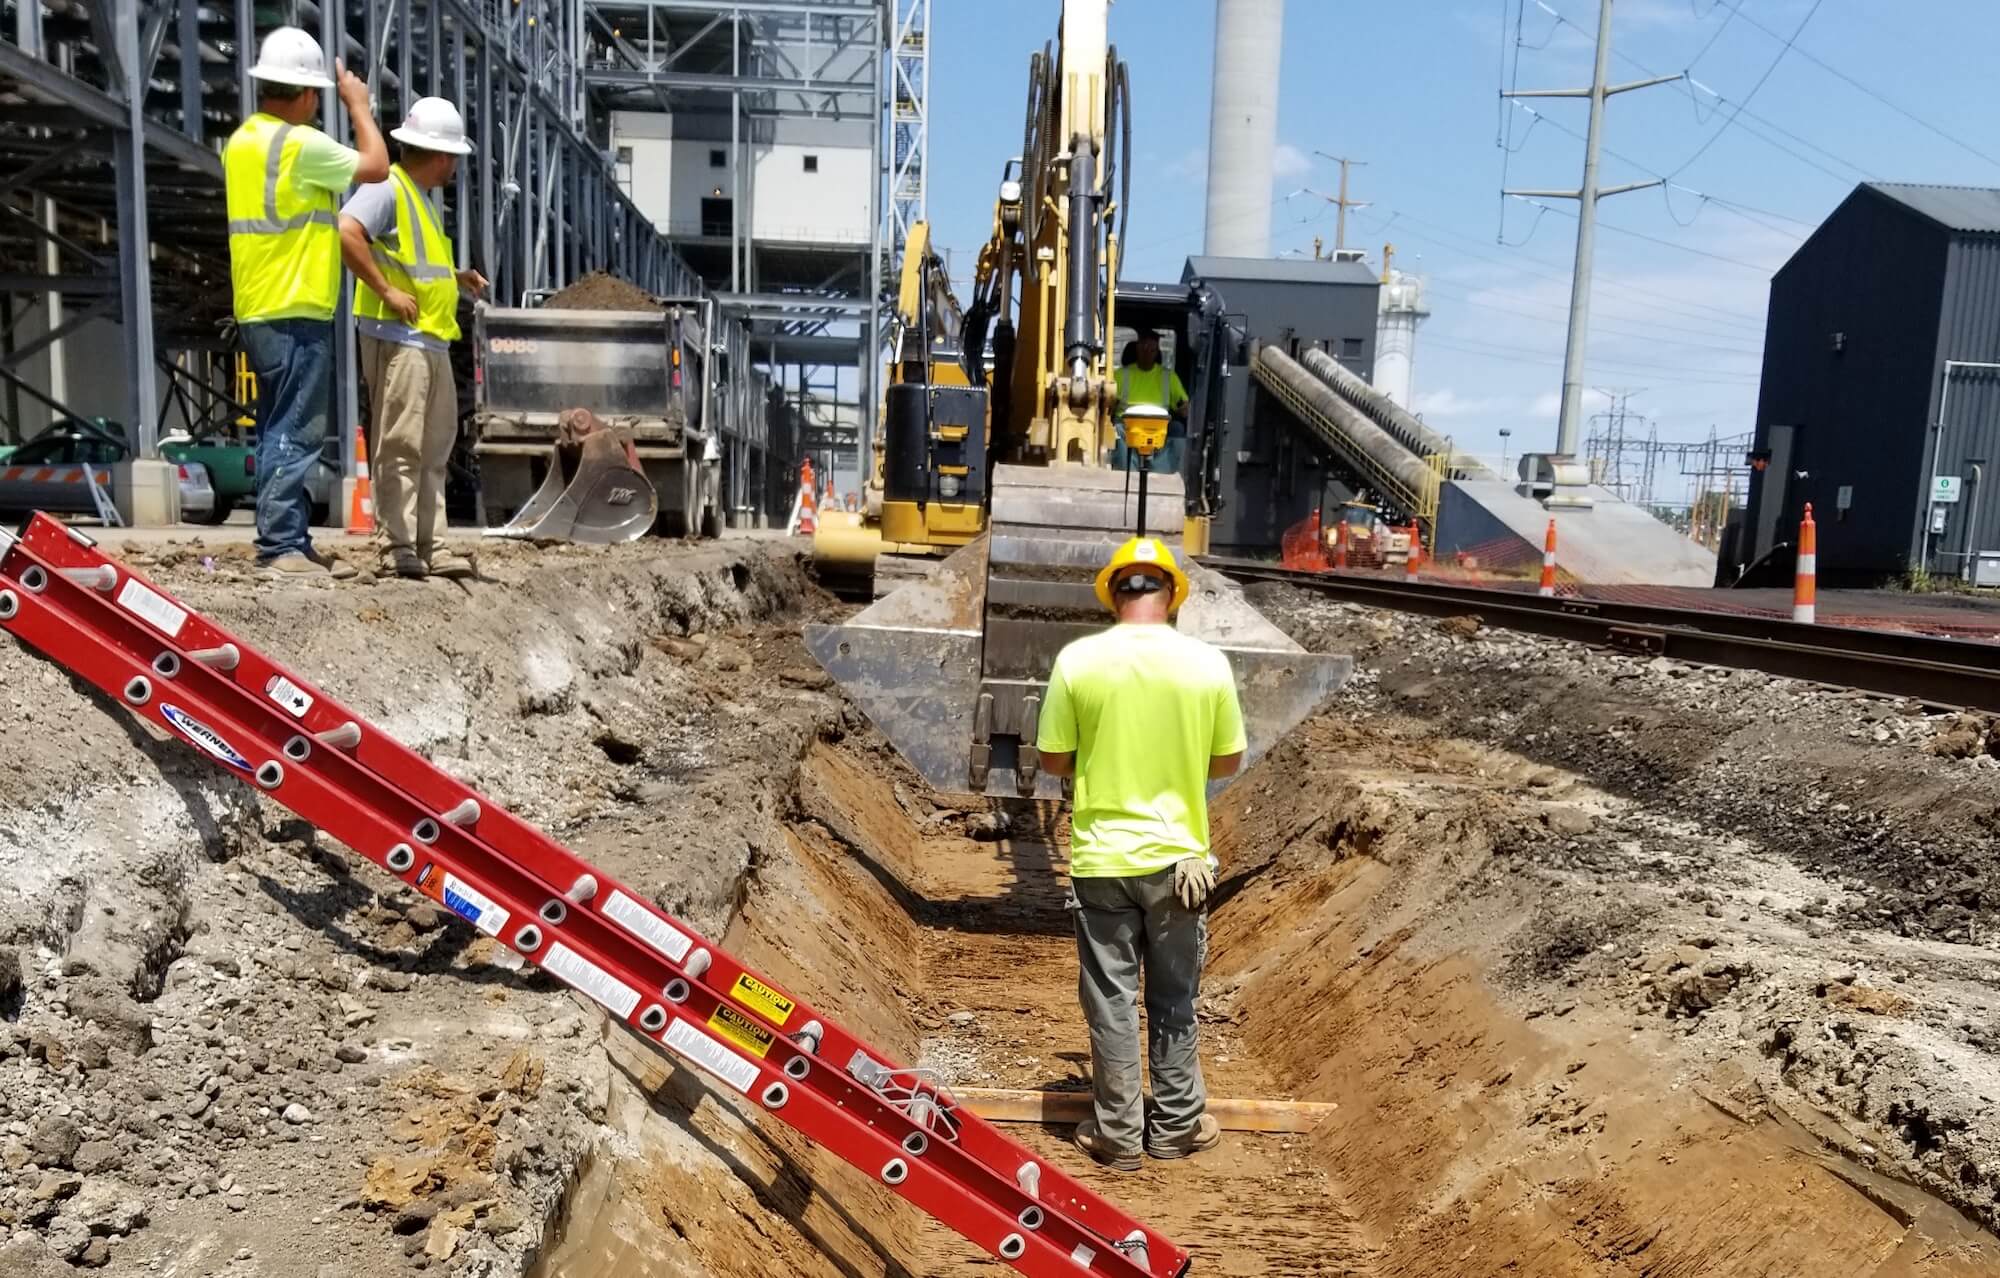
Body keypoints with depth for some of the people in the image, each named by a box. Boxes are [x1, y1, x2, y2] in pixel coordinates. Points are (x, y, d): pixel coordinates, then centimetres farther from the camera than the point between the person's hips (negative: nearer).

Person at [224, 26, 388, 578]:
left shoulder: (241, 141, 14)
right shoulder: (300, 143, -13)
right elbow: (376, 167, -4)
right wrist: (358, 106, 9)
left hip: (260, 311, 9)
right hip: (296, 313, -9)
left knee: (279, 430, 12)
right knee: (294, 434, -7)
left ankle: (286, 541, 17)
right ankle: (282, 546, -6)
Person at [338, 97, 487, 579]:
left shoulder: (422, 196, 22)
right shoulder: (387, 187, -8)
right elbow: (346, 233, -23)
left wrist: (455, 277, 18)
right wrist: (386, 292, -21)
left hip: (432, 341, 10)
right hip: (398, 338, -10)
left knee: (433, 449, 10)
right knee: (399, 446, -7)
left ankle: (428, 547, 14)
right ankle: (399, 547, -4)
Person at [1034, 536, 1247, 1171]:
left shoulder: (1077, 660, -11)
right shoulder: (1208, 662, -8)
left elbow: (1053, 761, -4)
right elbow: (1228, 762, 3)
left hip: (1102, 859, -1)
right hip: (1178, 857, 1)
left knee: (1111, 1000, 10)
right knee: (1174, 1001, 16)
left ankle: (1118, 1134, 20)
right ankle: (1177, 1124, 29)